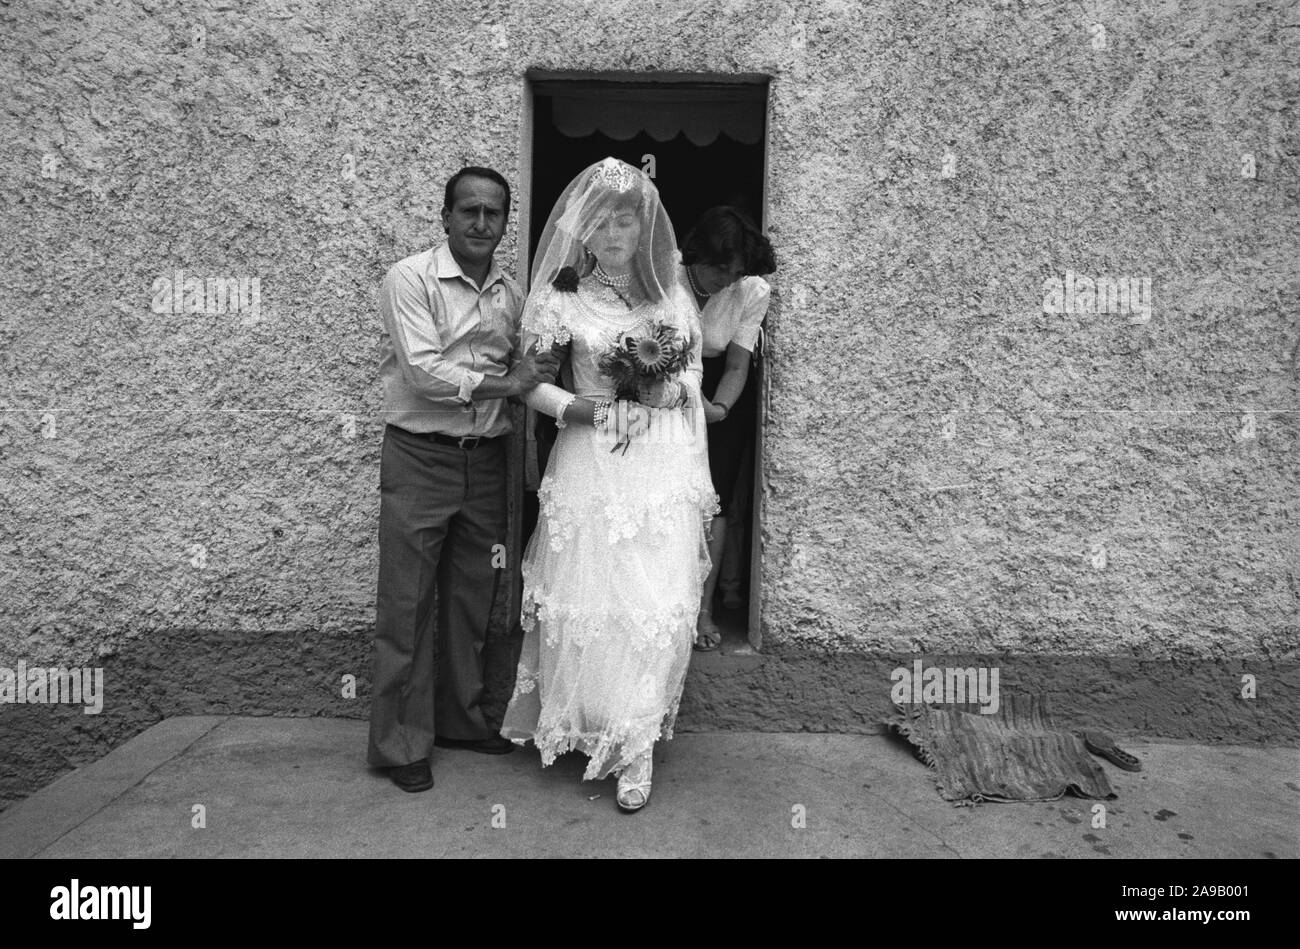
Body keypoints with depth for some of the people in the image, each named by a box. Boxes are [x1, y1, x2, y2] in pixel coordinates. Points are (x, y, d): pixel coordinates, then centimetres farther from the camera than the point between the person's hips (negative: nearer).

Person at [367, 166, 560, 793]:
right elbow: (423, 371, -16)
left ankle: (459, 719, 29)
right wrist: (504, 383, -17)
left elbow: (526, 373, 13)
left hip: (486, 461, 5)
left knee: (472, 601, 13)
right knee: (407, 606, 0)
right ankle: (400, 743, 13)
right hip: (420, 459, -5)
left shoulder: (512, 294, 11)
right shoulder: (411, 279, -6)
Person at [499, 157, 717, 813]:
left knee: (660, 603, -1)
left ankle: (635, 742, 13)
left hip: (664, 469, 3)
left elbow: (695, 368, 19)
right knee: (591, 596, 0)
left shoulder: (671, 295, 10)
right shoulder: (561, 299, 0)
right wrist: (572, 405, -14)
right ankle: (596, 724, 24)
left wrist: (672, 389, -1)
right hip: (592, 467, -2)